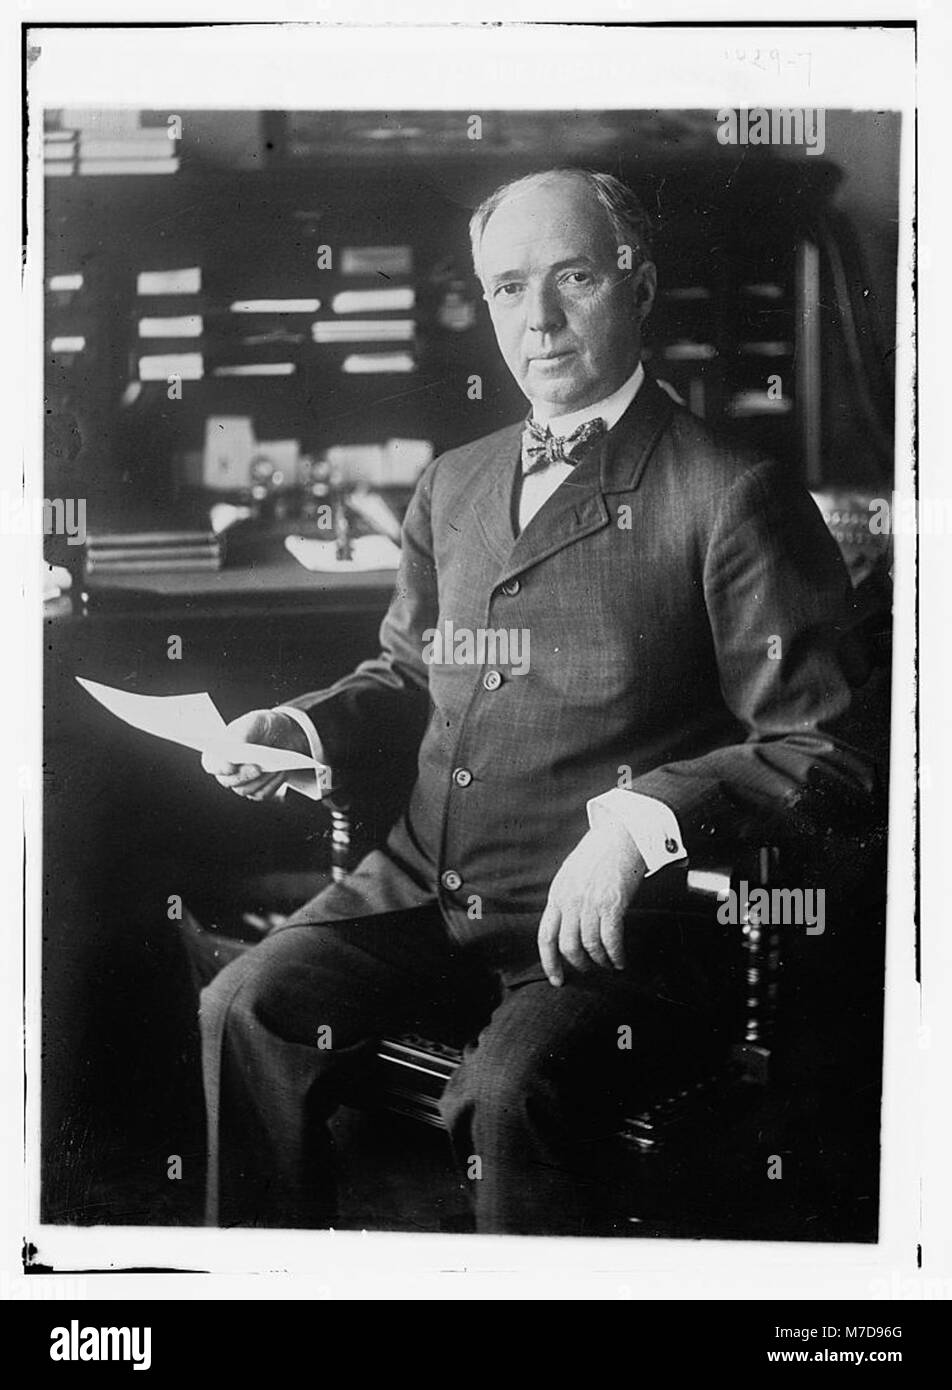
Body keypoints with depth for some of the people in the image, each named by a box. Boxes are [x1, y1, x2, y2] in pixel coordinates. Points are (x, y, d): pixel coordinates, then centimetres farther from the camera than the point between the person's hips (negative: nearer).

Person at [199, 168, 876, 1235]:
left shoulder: (732, 497, -6)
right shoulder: (452, 485, 16)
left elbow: (827, 747, -10)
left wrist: (645, 819, -24)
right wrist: (302, 728, 6)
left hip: (622, 919, -5)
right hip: (424, 892, 6)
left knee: (511, 1091, -31)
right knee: (247, 1007, -15)